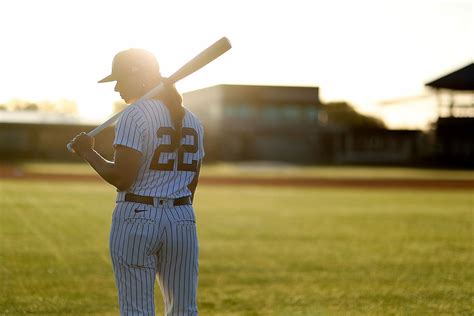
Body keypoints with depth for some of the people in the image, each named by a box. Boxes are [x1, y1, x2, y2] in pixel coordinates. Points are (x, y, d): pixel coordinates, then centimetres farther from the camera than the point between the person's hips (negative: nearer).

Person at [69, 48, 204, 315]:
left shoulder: (134, 115, -10)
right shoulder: (192, 120, 12)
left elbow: (121, 178, -16)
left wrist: (87, 152, -3)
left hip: (136, 220, -6)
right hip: (183, 220, 6)